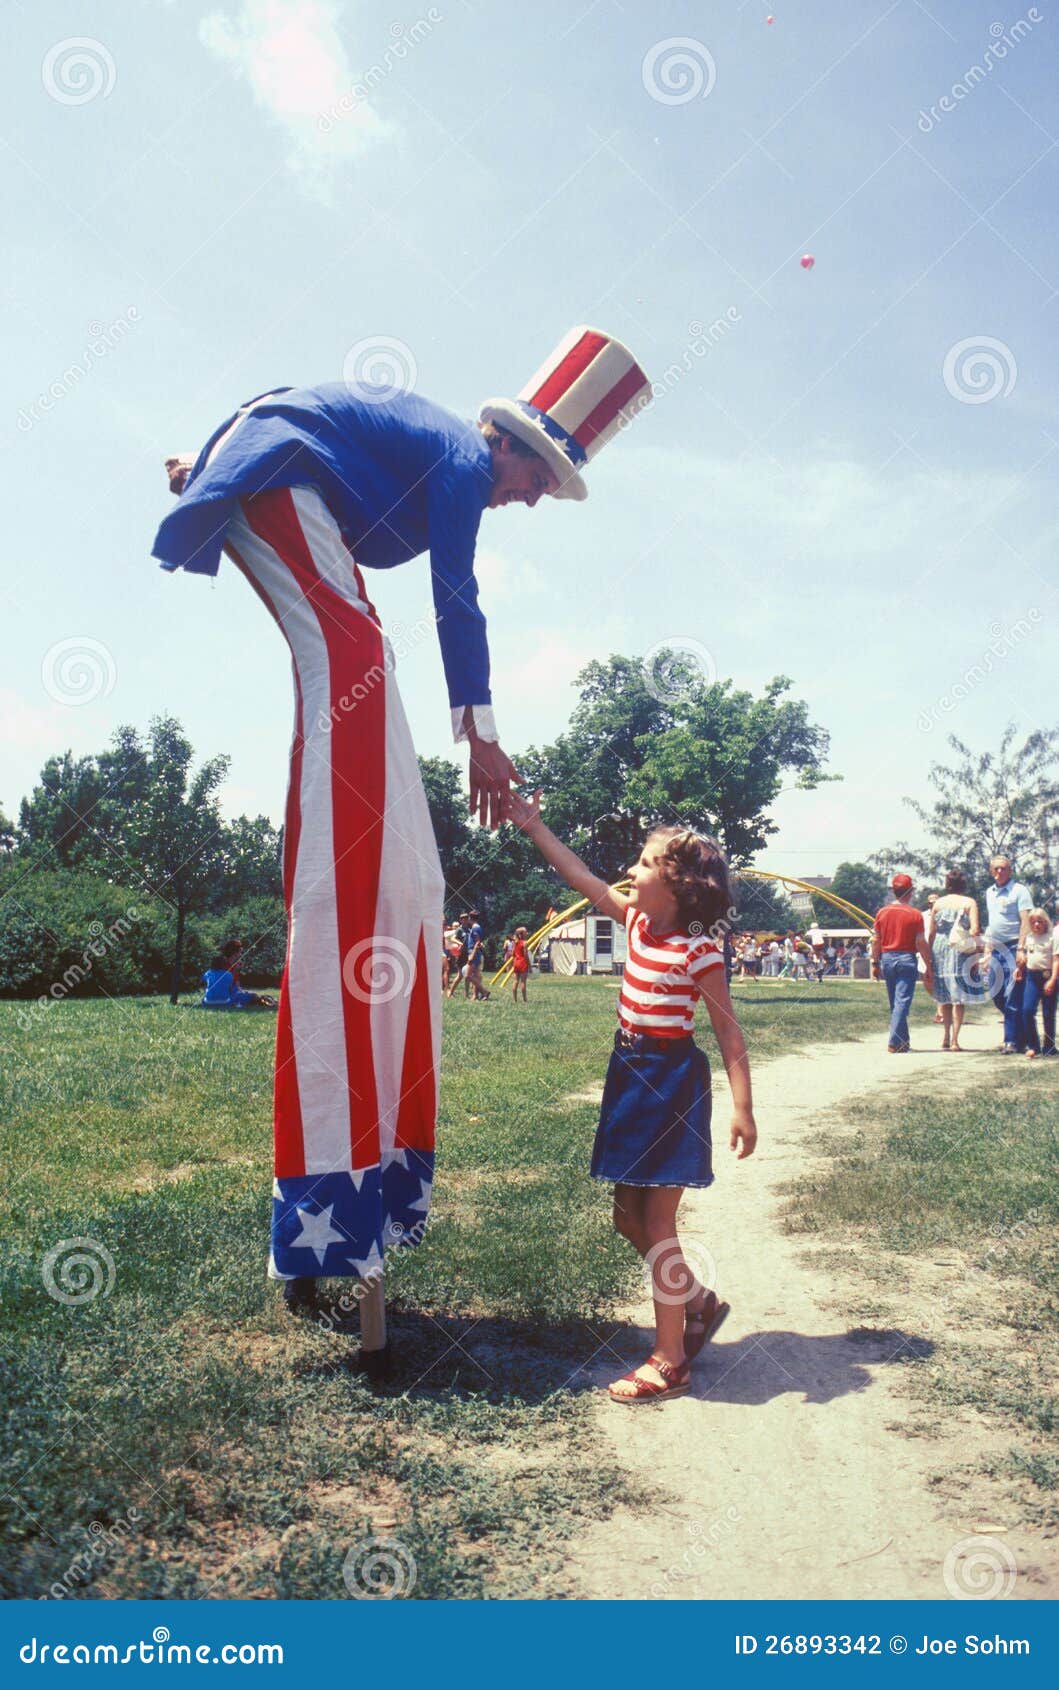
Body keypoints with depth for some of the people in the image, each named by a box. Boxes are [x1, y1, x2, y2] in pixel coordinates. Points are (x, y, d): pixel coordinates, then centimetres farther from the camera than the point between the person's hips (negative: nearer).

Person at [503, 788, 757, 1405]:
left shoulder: (699, 949, -14)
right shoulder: (639, 921, 6)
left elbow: (728, 1030, -14)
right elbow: (585, 879, 12)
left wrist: (743, 1109, -18)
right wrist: (534, 826, 11)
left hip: (674, 1081, -8)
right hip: (631, 1074, 8)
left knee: (657, 1224, -1)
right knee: (629, 1216, 14)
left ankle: (669, 1361, 11)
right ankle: (698, 1302, 36)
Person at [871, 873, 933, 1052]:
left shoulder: (882, 912, 4)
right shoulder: (915, 914, -7)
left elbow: (875, 940, 5)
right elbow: (921, 943, -9)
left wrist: (875, 963, 12)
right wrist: (929, 967, -2)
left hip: (887, 958, 4)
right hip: (906, 959, -4)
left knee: (894, 1003, 15)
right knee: (902, 1002, -4)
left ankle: (903, 1041, 23)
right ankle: (895, 1043, -10)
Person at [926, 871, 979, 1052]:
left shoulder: (938, 903, 6)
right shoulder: (969, 903, -1)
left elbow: (931, 933, 7)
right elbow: (975, 930, -12)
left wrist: (929, 958, 14)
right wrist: (974, 950, -3)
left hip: (940, 949, 3)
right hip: (960, 950, -3)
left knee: (944, 998, 15)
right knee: (958, 998, 1)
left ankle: (945, 1037, 15)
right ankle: (955, 1040, -3)